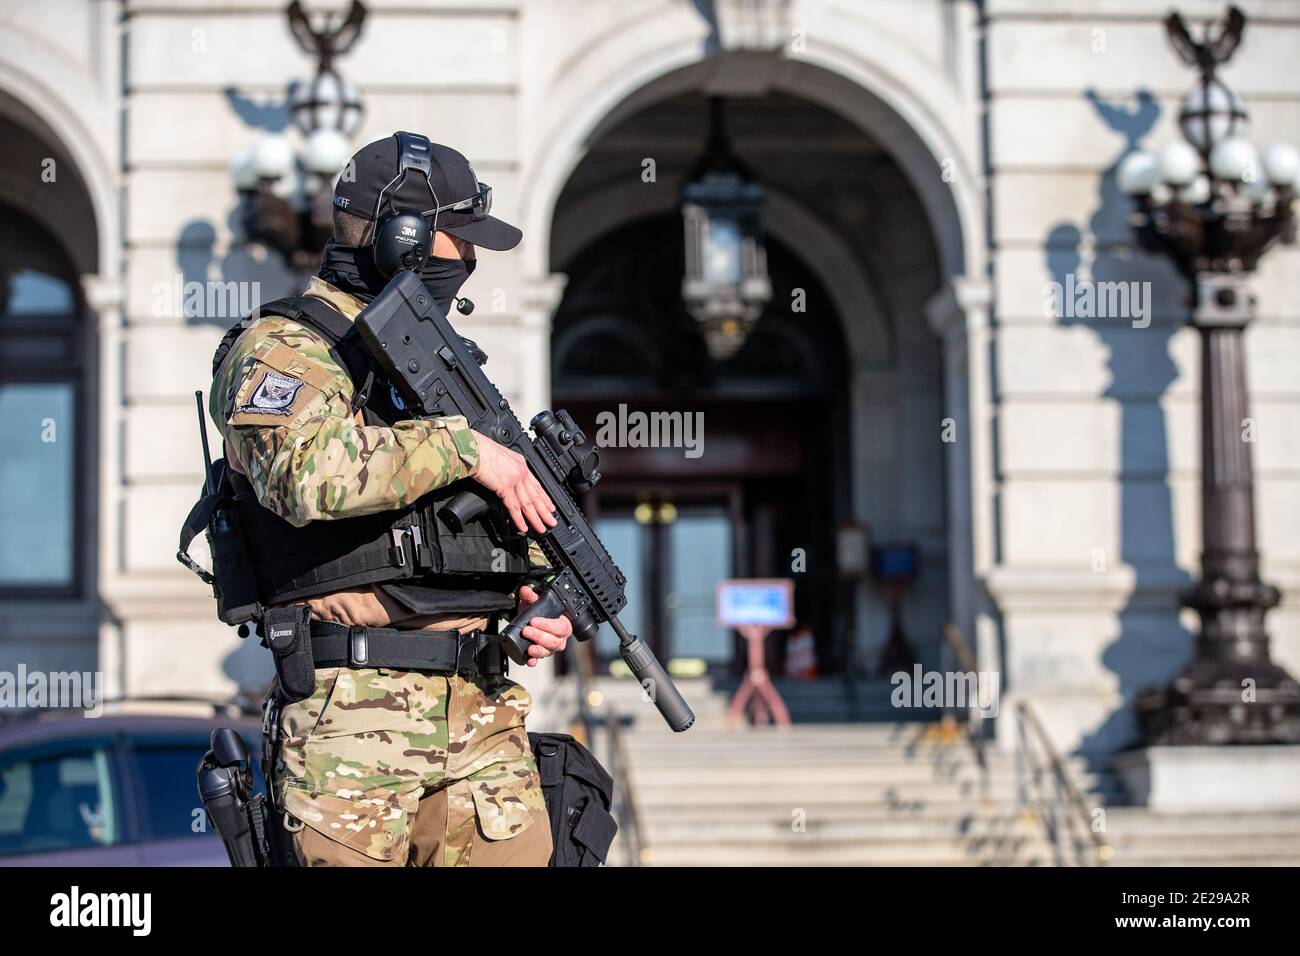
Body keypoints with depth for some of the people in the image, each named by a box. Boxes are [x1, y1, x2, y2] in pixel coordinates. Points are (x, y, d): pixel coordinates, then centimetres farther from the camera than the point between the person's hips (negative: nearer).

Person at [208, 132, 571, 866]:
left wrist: (536, 600, 11)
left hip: (484, 710, 7)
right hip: (355, 714, -7)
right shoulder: (282, 349, -3)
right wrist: (462, 447, -16)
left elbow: (506, 510, 31)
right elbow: (310, 472, -24)